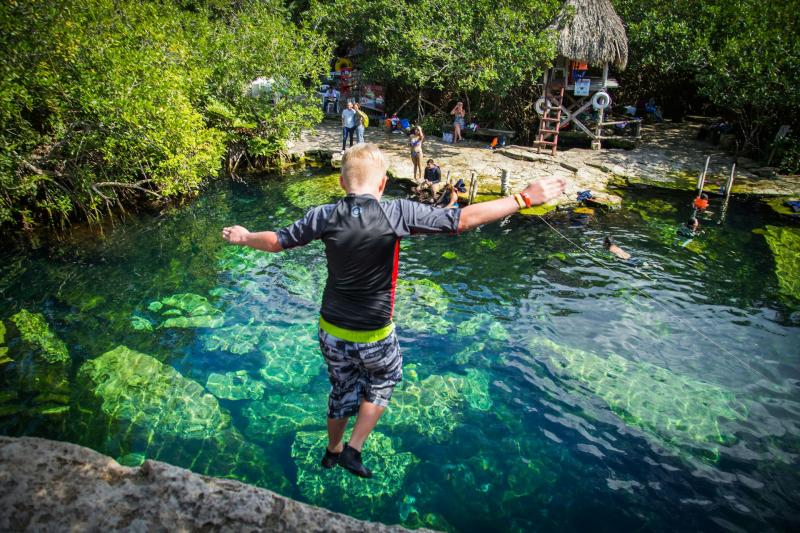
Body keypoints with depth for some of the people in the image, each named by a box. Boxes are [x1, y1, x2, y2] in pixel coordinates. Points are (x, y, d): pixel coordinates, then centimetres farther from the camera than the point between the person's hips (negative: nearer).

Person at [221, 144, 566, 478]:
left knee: (342, 390, 27)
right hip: (373, 336, -3)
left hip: (331, 331, 4)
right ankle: (353, 450, 26)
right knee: (383, 381, 28)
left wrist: (244, 238, 23)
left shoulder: (325, 216, -11)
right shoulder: (398, 213, -20)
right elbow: (463, 220, -21)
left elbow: (278, 241, 2)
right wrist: (525, 199, -14)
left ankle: (332, 451, 49)